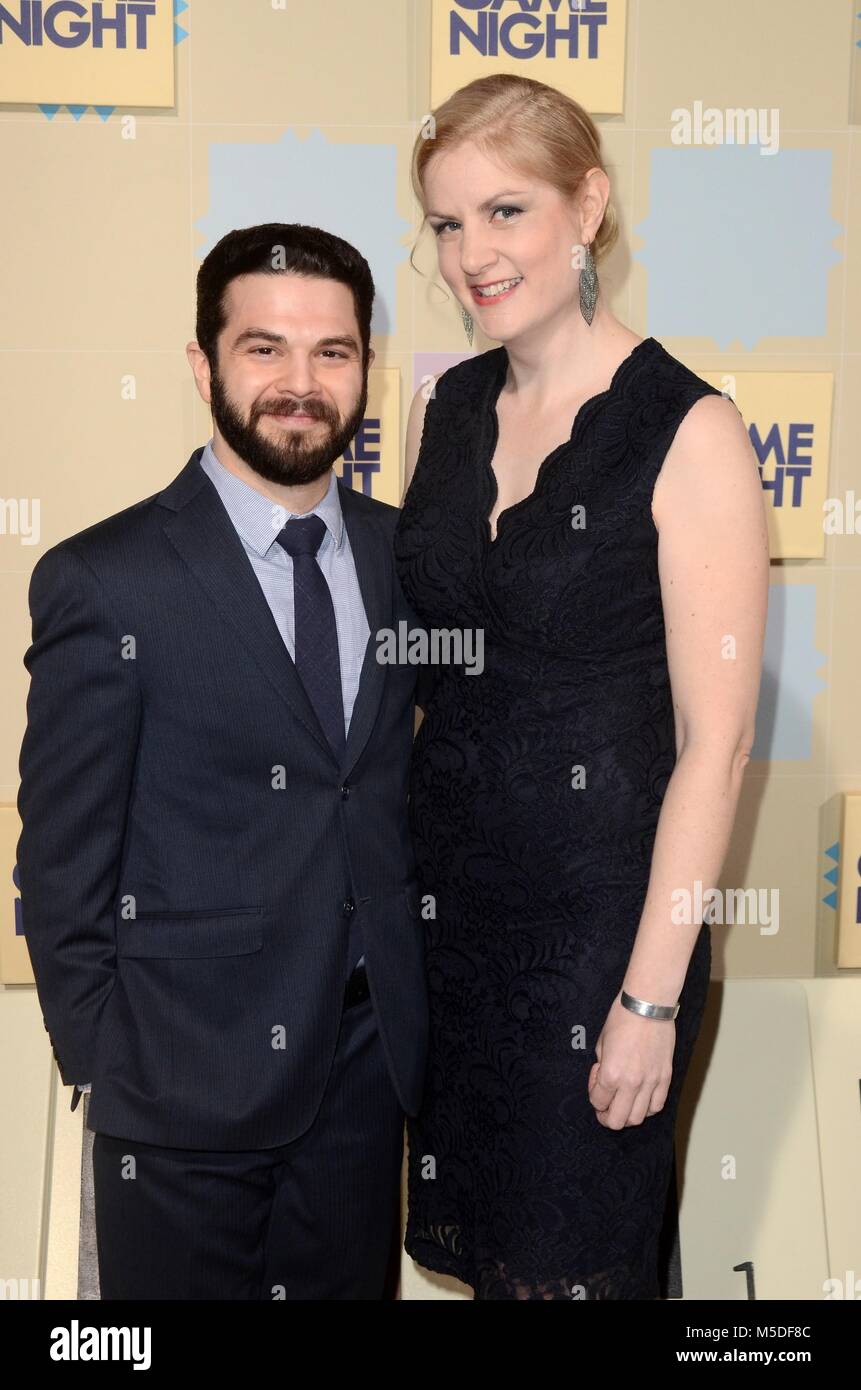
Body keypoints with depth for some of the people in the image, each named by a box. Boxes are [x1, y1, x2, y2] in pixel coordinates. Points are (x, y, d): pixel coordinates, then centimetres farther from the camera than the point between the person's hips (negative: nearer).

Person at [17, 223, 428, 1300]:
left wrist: (417, 999, 5)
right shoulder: (105, 581, -13)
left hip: (371, 1059, 5)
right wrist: (107, 1068, -7)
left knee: (354, 1282, 19)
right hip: (188, 1083, -4)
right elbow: (63, 864, -9)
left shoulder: (402, 555, 2)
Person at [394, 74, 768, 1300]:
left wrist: (652, 998, -15)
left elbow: (714, 740, -15)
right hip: (447, 892, 5)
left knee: (574, 1253, 14)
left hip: (600, 912, -5)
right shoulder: (446, 406, 2)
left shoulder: (689, 432, -16)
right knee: (466, 1237, 21)